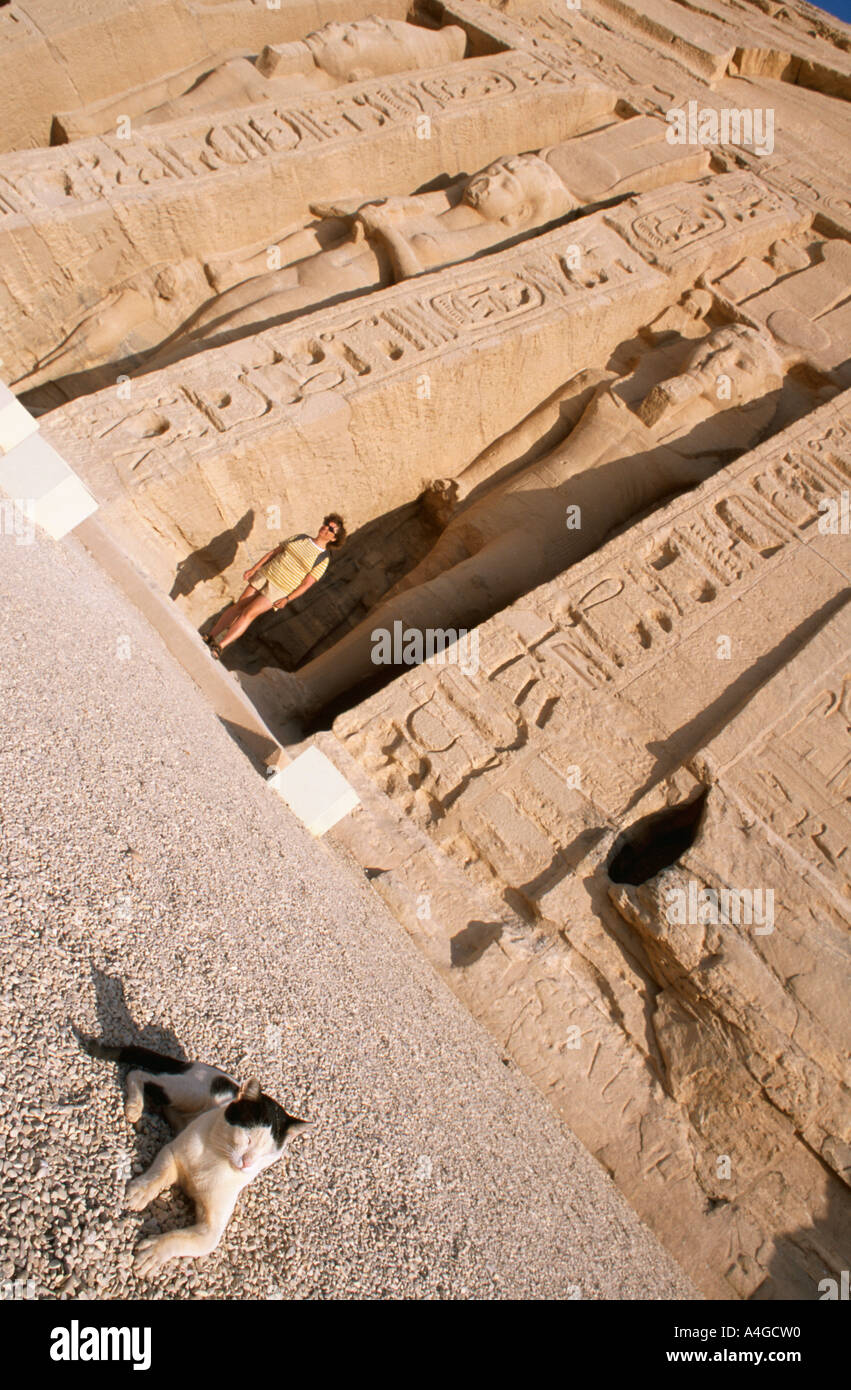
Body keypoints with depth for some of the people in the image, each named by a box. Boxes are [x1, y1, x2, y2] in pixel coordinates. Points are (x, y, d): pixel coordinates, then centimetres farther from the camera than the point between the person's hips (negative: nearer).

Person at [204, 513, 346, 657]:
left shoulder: (323, 559, -3)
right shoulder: (299, 538, 9)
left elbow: (307, 583, -6)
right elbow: (273, 552, 11)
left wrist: (287, 599, -11)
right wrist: (254, 569, 6)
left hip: (279, 590, -4)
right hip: (265, 575, 4)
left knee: (248, 613, -13)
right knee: (238, 606, 0)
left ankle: (219, 647, -12)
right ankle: (210, 636, 8)